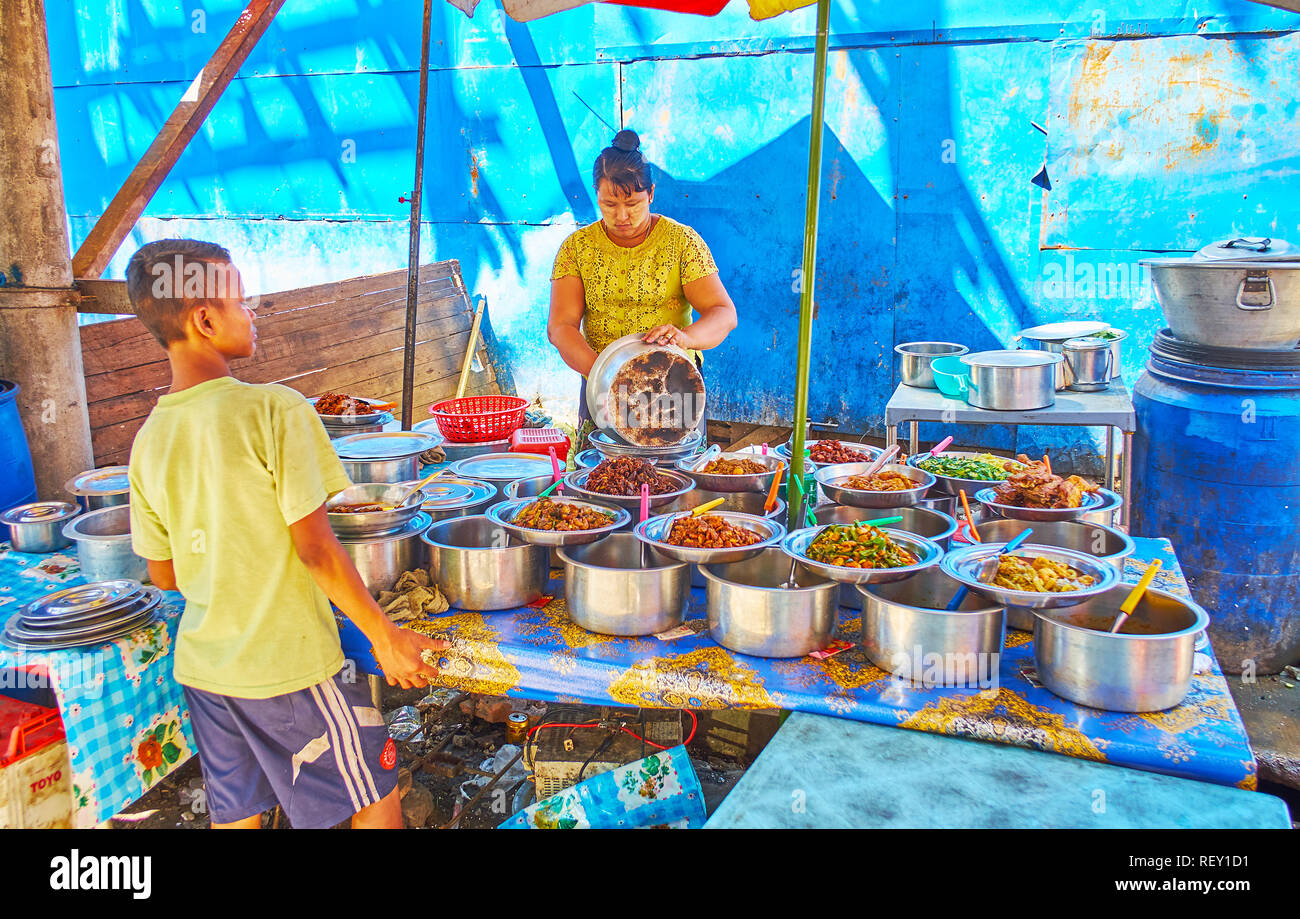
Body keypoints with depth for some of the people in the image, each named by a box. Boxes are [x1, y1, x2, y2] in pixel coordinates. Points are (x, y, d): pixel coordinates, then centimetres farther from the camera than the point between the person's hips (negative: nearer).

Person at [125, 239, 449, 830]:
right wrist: (386, 638, -11)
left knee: (235, 813, 20)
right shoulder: (274, 410, -18)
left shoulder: (148, 441, 0)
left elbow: (163, 574, 8)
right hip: (287, 666, -6)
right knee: (374, 802, 11)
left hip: (202, 666, 7)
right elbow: (315, 547, -19)